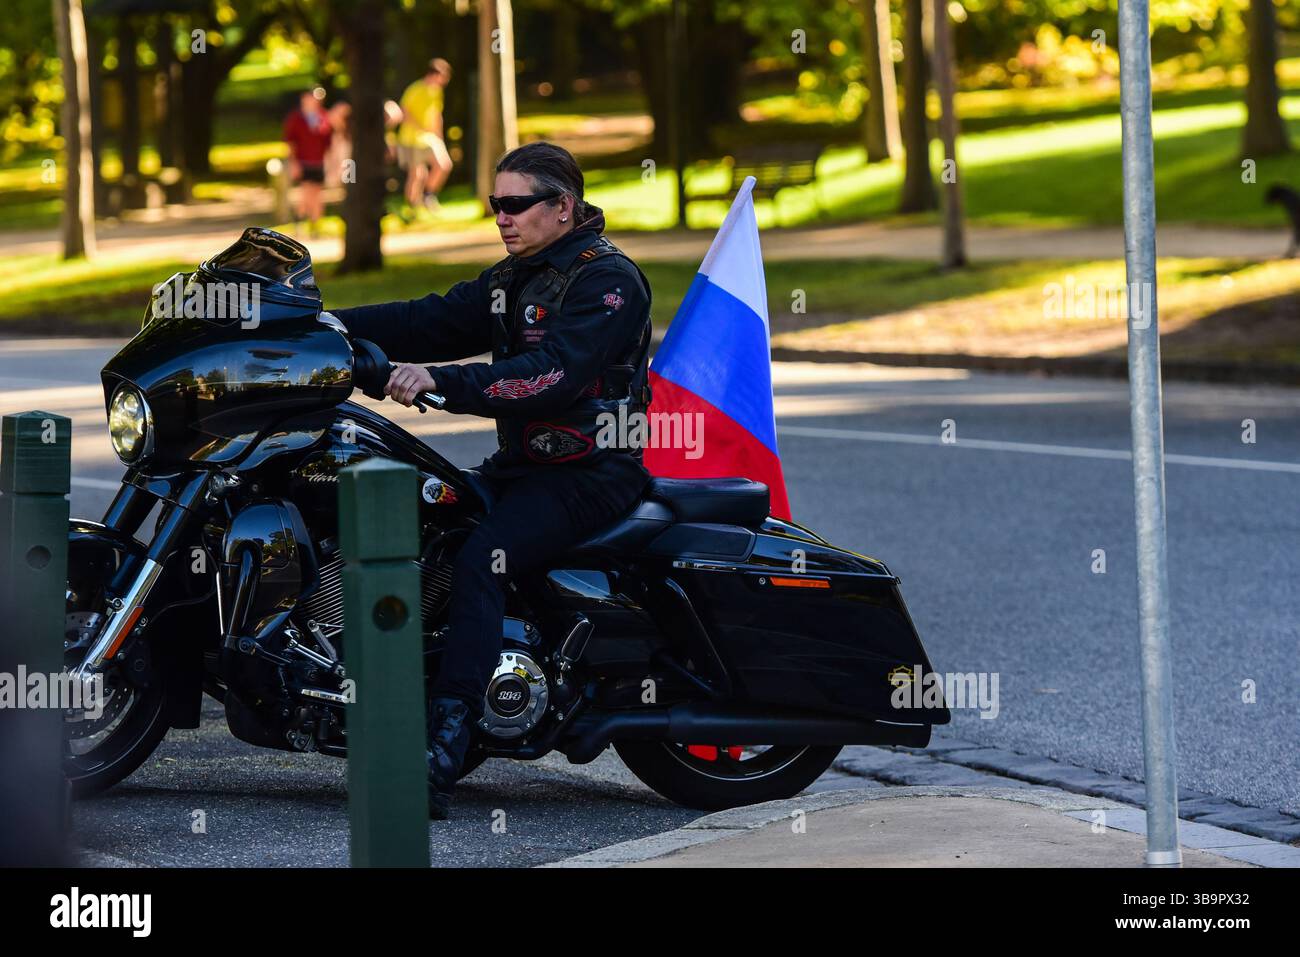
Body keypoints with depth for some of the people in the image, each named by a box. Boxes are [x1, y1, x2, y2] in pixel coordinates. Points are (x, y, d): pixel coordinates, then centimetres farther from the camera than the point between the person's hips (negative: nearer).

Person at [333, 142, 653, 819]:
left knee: (478, 559, -29)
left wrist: (443, 381, -34)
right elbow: (434, 322, 11)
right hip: (522, 460, 10)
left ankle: (440, 756, -38)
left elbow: (551, 375, -26)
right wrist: (332, 325, -1)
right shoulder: (514, 278, 17)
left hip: (589, 473, -10)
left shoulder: (607, 280, -13)